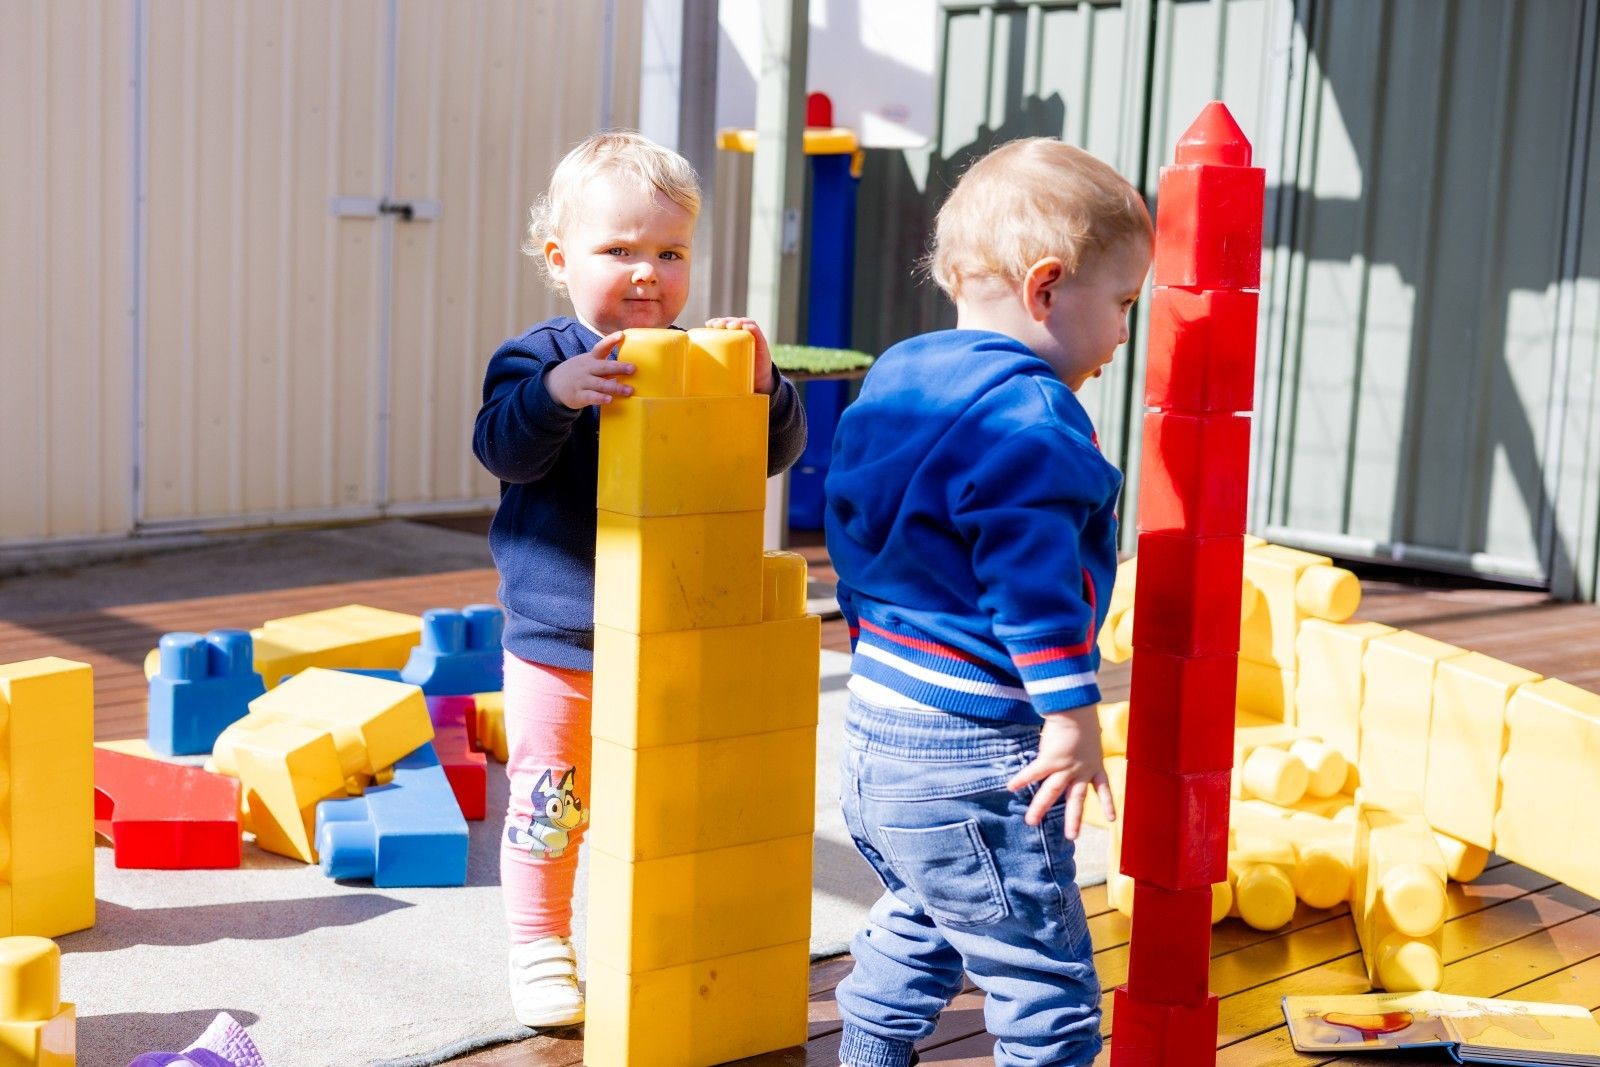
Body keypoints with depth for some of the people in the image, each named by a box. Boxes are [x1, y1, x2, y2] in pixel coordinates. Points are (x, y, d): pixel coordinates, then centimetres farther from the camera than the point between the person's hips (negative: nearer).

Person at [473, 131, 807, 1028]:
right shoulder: (540, 357, -7)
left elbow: (775, 453, -4)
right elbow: (503, 448, -22)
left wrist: (763, 387, -23)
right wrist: (555, 391, -41)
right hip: (556, 645, -2)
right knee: (550, 807, 8)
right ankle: (543, 952, 26)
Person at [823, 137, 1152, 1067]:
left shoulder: (898, 378, 13)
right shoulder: (1030, 413, -17)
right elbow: (1033, 576, -24)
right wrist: (1073, 713, -20)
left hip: (876, 724, 10)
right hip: (972, 758, -10)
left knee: (917, 930, 27)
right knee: (1044, 976, -1)